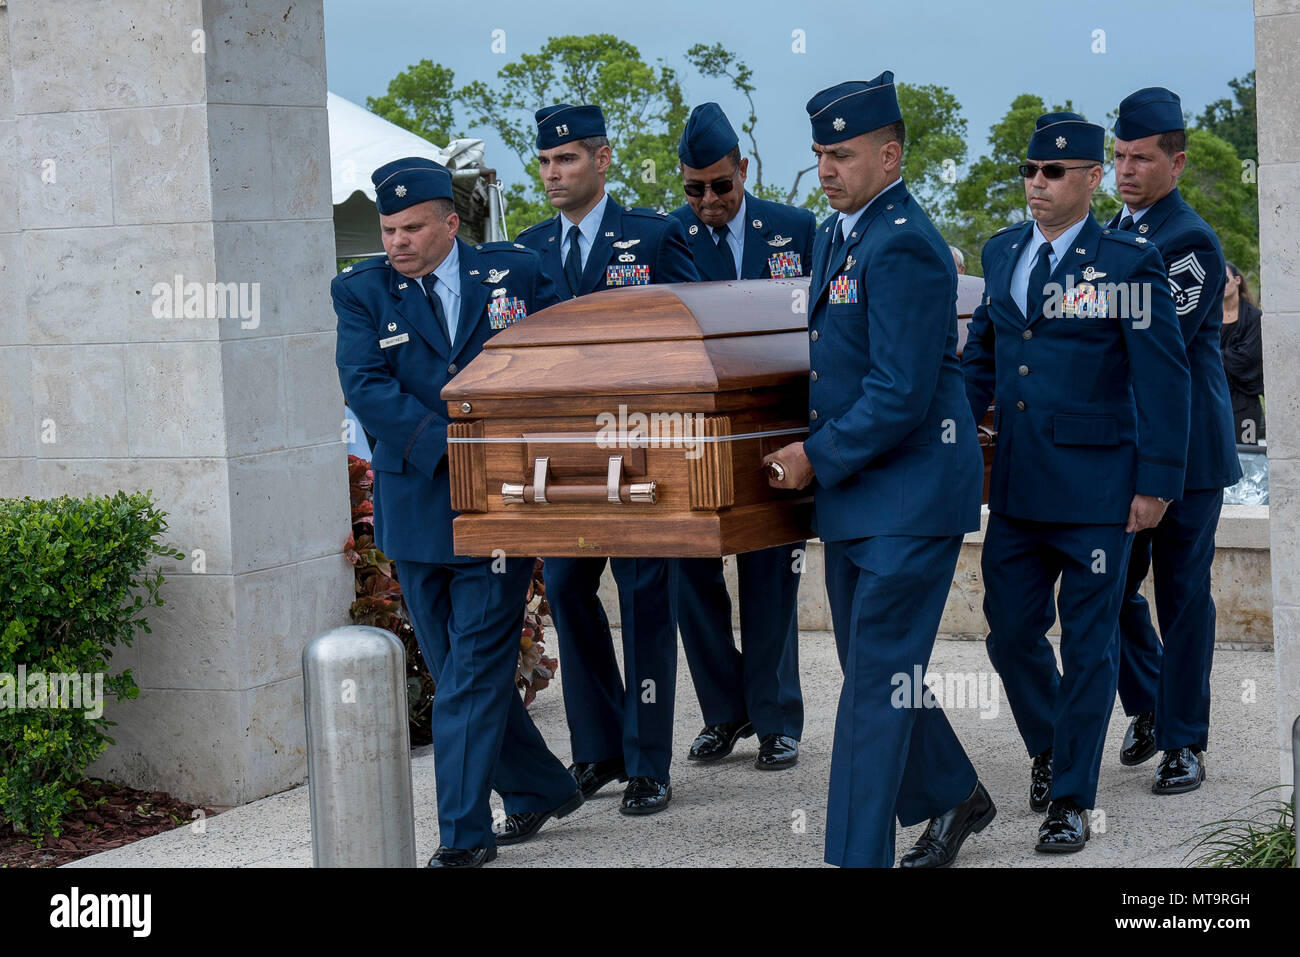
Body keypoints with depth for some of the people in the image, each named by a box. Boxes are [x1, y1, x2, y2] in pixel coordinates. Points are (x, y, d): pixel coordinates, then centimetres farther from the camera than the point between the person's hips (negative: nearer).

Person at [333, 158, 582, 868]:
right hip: (417, 509, 3)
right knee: (455, 672, 10)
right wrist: (450, 448, -20)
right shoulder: (361, 291, 2)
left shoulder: (515, 271, 3)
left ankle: (463, 835, -2)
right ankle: (540, 792, 27)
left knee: (474, 671, -6)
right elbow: (366, 388, -10)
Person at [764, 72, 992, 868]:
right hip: (858, 490, 10)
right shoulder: (838, 234, 12)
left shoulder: (904, 246, -19)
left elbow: (899, 396, -23)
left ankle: (859, 855, -2)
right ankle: (955, 796, 35)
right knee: (873, 663, 17)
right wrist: (816, 450, 11)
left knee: (879, 674, -7)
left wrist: (818, 458, -14)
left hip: (911, 489, -10)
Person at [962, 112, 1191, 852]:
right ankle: (1048, 749, 36)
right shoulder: (1002, 253, 9)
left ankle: (1072, 801, 12)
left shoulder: (1130, 261, -7)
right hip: (1016, 486, 5)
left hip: (1096, 489, -5)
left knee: (1088, 645, 3)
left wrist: (1157, 484, -11)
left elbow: (1164, 379, -8)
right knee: (1011, 633, 10)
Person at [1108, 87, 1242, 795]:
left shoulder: (1192, 241, -13)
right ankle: (1148, 708, 28)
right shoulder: (1112, 233, 13)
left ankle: (1183, 743, 10)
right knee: (1112, 587, 8)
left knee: (1183, 597, 1)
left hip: (1185, 450, -7)